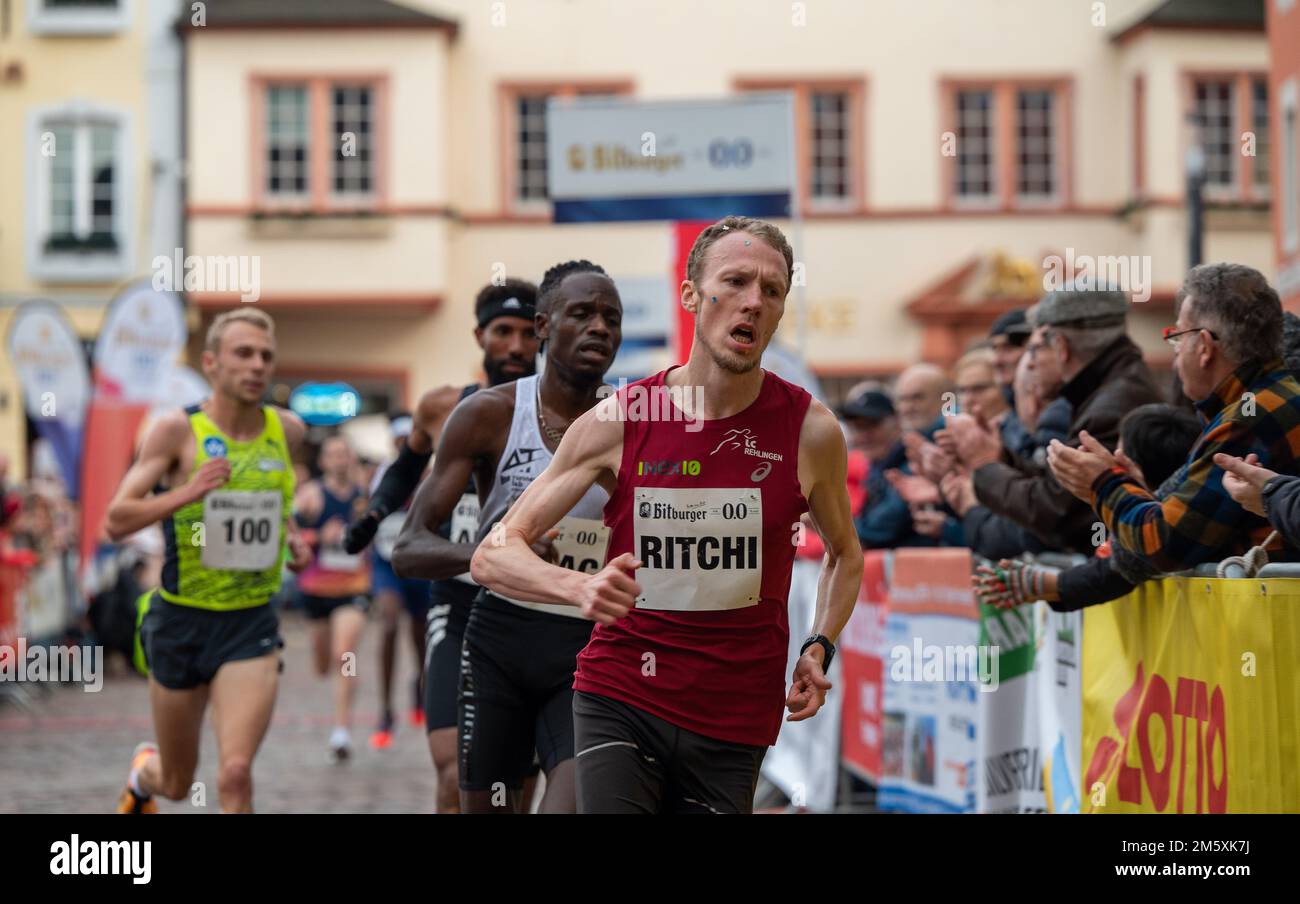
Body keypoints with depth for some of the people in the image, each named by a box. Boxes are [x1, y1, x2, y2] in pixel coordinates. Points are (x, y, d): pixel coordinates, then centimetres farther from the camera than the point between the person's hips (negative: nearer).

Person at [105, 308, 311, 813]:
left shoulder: (287, 431, 2)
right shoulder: (179, 430, -9)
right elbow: (116, 520, -15)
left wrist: (291, 538, 7)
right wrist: (186, 493, -28)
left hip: (252, 625, 1)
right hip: (182, 621, -1)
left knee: (235, 775, -18)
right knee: (177, 784, 15)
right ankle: (144, 774, 53)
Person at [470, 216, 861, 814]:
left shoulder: (810, 431, -3)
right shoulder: (617, 421, -5)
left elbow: (845, 554, 18)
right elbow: (493, 556, -5)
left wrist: (819, 648, 1)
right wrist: (580, 589, -25)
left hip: (733, 722, 2)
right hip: (618, 702, -1)